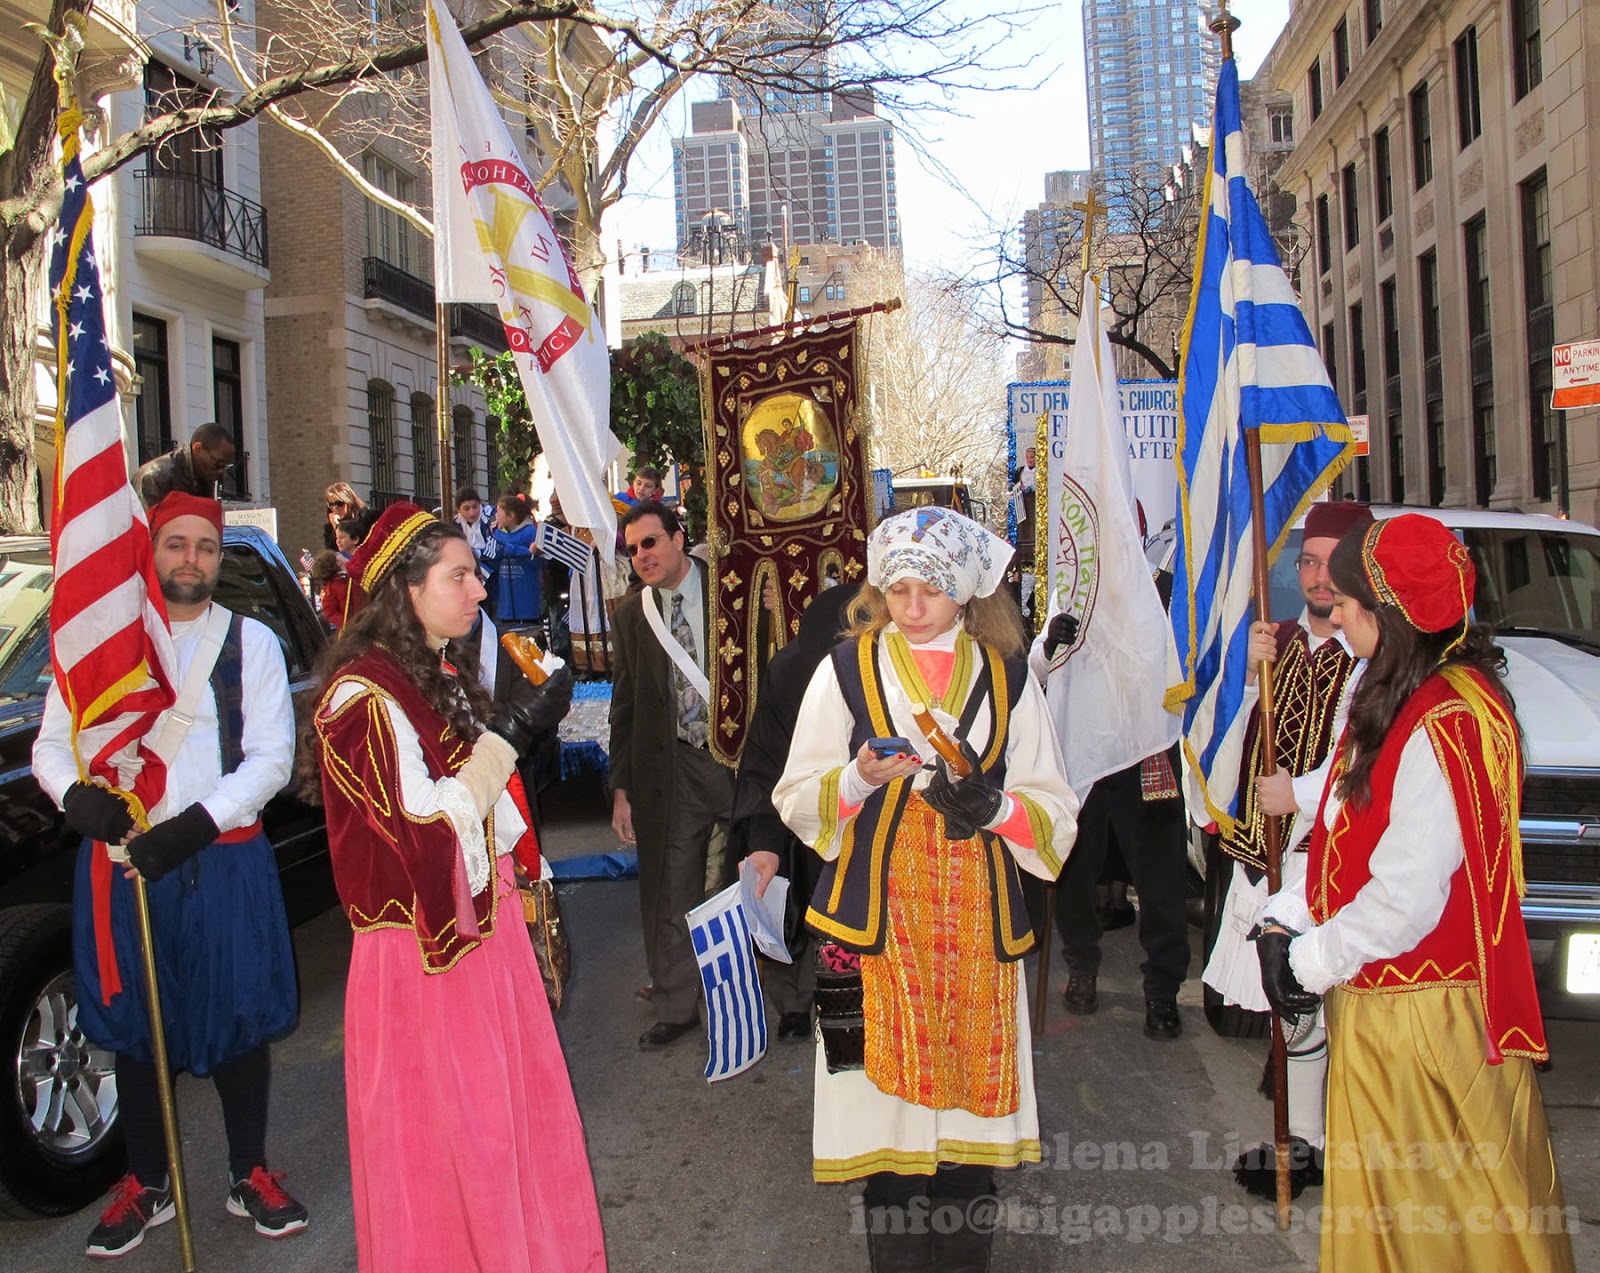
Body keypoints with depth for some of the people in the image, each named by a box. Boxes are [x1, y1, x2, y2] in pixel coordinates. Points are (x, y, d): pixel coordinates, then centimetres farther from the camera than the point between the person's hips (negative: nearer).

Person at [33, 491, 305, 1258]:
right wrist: (78, 795, -18)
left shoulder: (251, 642, 3)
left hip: (224, 859, -1)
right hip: (120, 860, 1)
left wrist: (192, 827, -17)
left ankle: (249, 1176, 25)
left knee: (238, 1019, 7)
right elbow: (50, 745, 5)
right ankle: (146, 1184, 30)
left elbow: (271, 759, -4)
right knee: (134, 1026, 12)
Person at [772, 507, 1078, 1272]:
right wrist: (859, 779, -16)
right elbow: (799, 800, 4)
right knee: (888, 1094, 0)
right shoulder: (847, 669, 5)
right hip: (876, 914, -1)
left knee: (970, 1088, 3)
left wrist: (993, 806, -13)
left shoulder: (1007, 677, 8)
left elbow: (1055, 812, 7)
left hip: (978, 919, 1)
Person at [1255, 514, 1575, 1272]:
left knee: (1443, 1204, 7)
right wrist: (1284, 920, 2)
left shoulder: (1445, 723, -23)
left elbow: (1407, 895, -25)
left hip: (1424, 1011, -9)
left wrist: (1313, 961, -12)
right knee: (1383, 1200, 19)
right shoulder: (1398, 697, 9)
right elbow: (1355, 842, 13)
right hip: (1378, 996, 9)